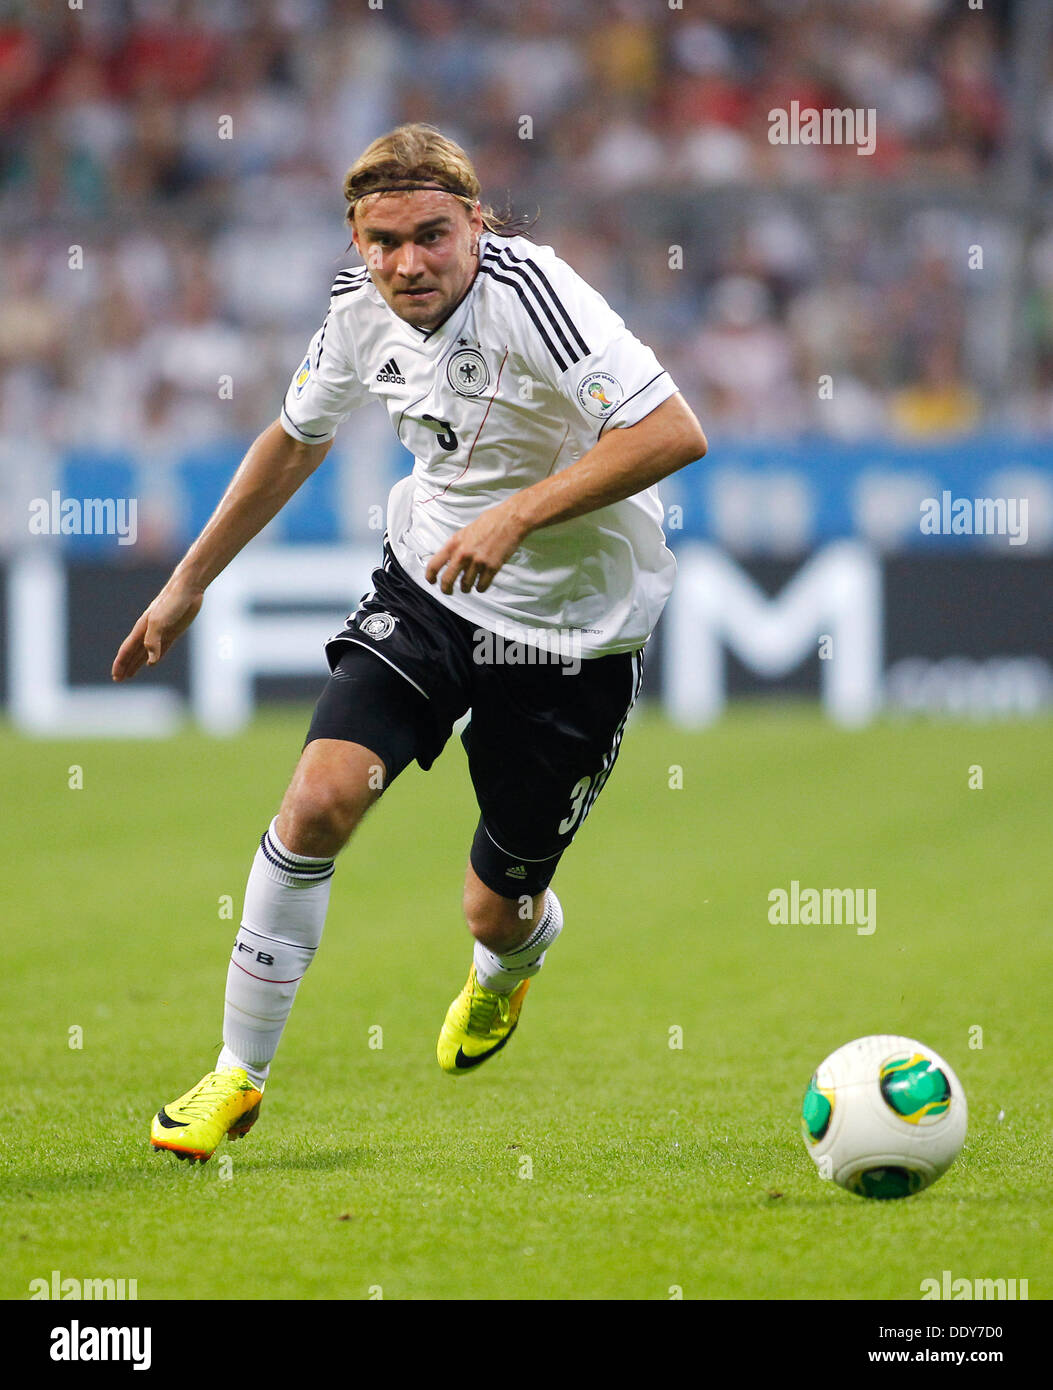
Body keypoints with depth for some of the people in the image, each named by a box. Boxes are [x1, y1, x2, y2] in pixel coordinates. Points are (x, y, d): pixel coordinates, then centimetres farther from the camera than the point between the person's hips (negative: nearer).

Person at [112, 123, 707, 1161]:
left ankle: (507, 967, 49)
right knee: (320, 799, -18)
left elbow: (674, 433, -33)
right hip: (426, 585, 4)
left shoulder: (529, 290, -26)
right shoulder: (363, 309, -6)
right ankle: (238, 1074, -4)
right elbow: (296, 438, 14)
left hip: (571, 627, -4)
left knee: (497, 911, 7)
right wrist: (189, 585, 18)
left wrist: (519, 514, -36)